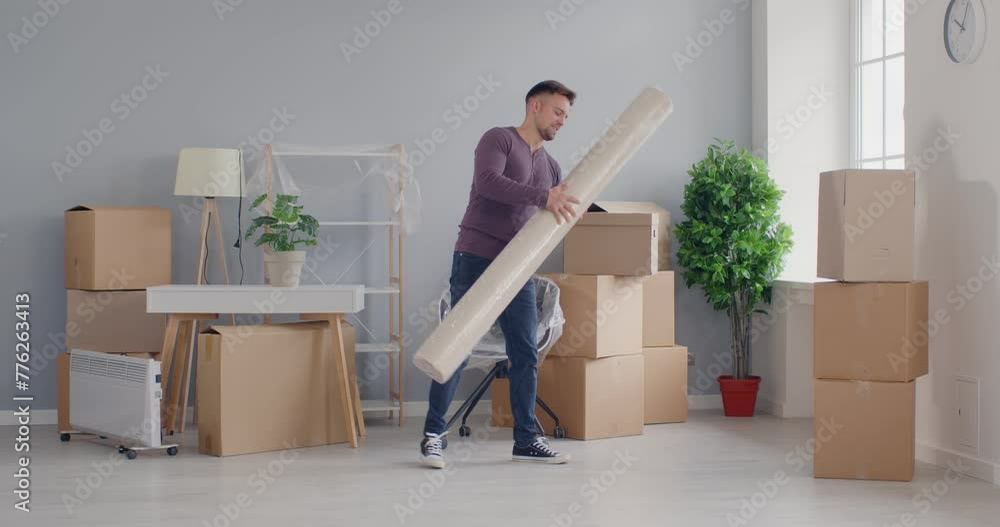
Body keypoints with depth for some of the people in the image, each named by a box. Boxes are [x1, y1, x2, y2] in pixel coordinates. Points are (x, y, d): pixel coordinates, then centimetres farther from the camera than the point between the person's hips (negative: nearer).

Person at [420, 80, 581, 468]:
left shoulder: (551, 167, 18)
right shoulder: (498, 139, -3)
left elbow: (555, 217, 20)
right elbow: (487, 181, -22)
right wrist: (543, 197, -27)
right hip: (475, 260, -7)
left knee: (526, 354, 4)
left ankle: (526, 439, 12)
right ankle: (433, 433, 6)